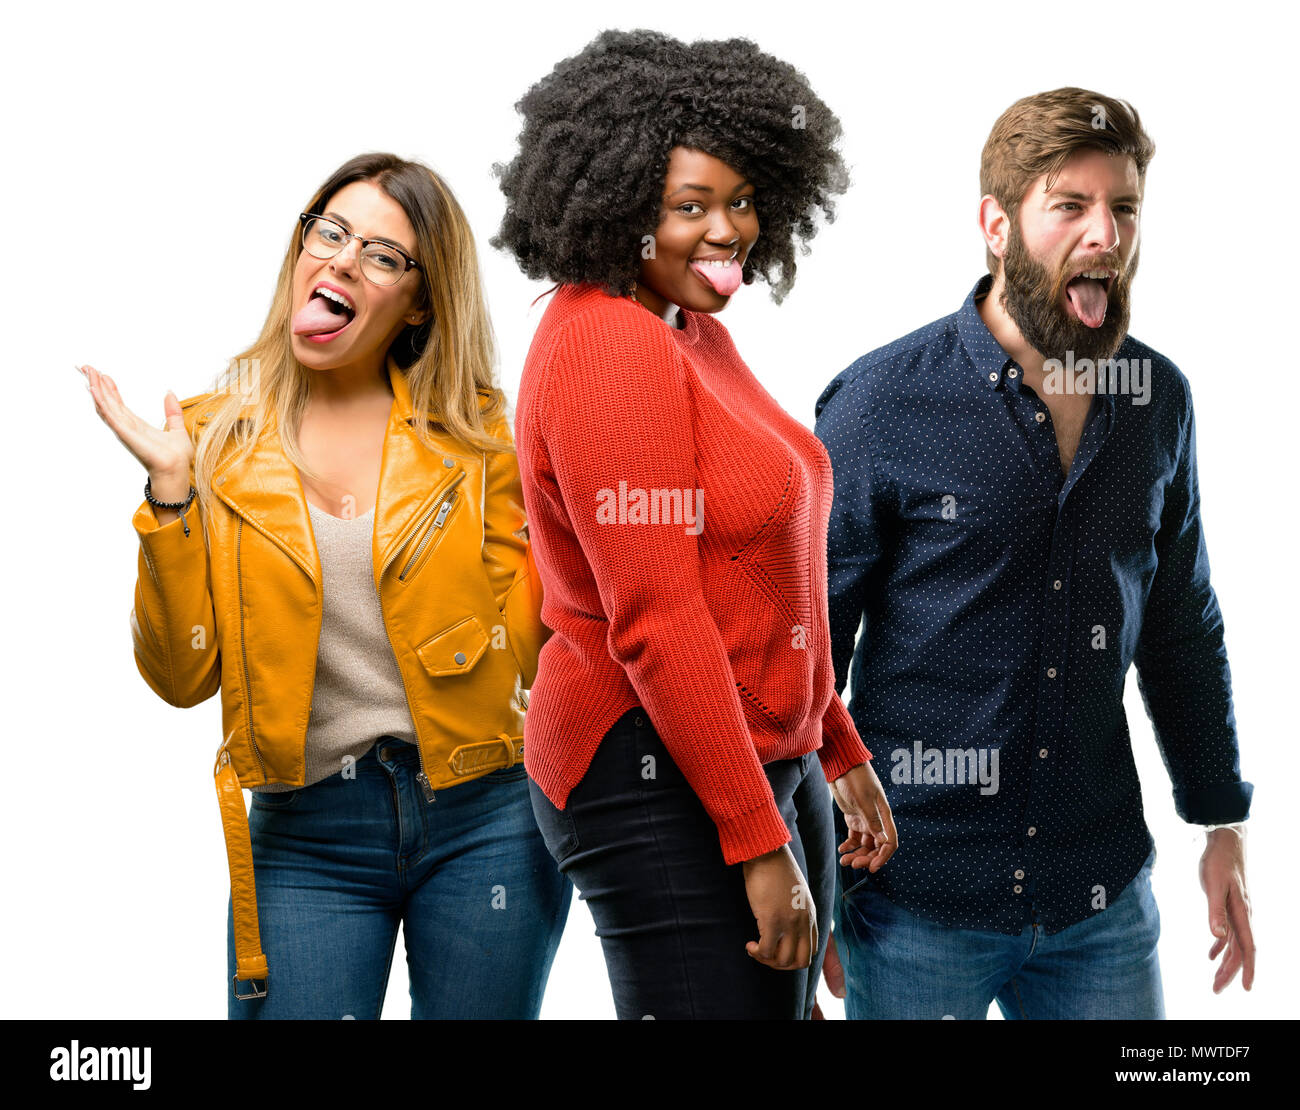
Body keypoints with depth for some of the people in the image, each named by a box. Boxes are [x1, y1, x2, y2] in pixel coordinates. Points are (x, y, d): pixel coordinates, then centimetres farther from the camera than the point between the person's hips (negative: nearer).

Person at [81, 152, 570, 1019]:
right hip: (304, 837, 0)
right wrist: (171, 493, -10)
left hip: (484, 823, 0)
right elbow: (182, 675, -4)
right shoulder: (216, 435, 3)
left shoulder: (475, 431, 3)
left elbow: (523, 646, -1)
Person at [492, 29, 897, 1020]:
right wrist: (759, 843, -20)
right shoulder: (606, 346, -17)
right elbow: (656, 624, -21)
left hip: (769, 758, 10)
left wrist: (842, 754, 19)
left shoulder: (698, 336, 13)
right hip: (662, 782, -10)